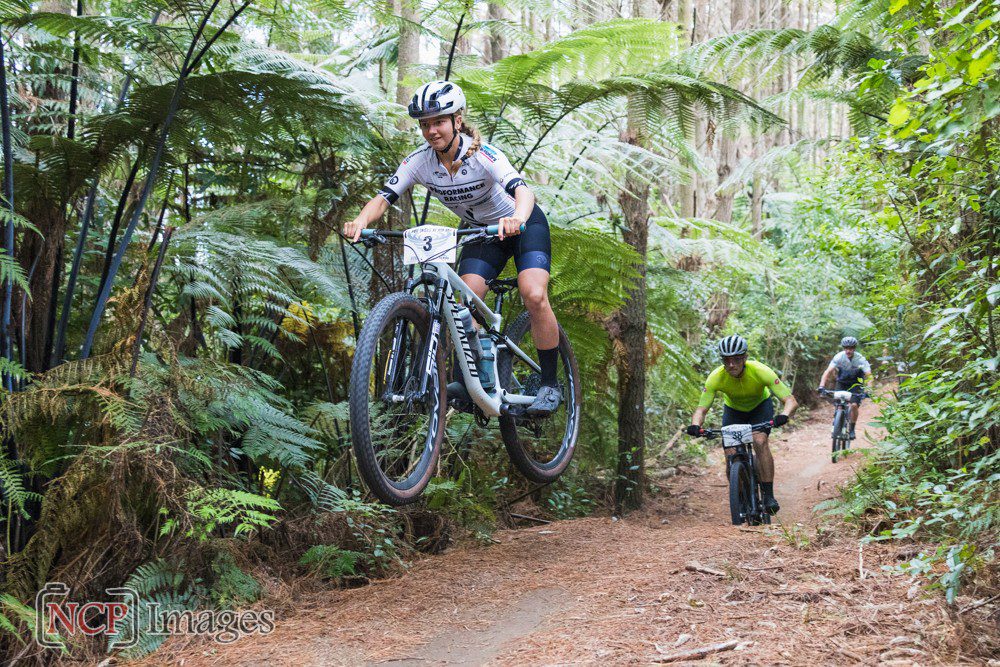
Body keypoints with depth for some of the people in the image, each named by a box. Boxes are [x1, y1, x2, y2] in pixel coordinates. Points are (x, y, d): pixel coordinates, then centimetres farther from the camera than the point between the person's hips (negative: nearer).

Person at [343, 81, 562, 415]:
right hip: (480, 231, 5)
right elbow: (384, 197, -22)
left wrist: (517, 219, -68)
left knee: (534, 296, -24)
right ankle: (464, 379, -3)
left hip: (524, 225, -5)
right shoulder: (420, 161, -17)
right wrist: (361, 221, -45)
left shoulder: (483, 155, -31)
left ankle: (550, 385, -11)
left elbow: (522, 189, -46)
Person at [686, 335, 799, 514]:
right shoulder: (716, 378, -31)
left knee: (760, 441, -29)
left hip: (760, 406, -2)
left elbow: (791, 401, -37)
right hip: (733, 410, 2)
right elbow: (702, 409, -29)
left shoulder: (760, 371, -35)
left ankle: (769, 495, -24)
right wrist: (695, 425, -51)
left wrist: (784, 415, -59)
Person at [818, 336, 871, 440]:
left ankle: (852, 429, -1)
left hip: (855, 384, -1)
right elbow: (828, 371, -29)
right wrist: (822, 386, -41)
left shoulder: (860, 359, -24)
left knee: (854, 405, -18)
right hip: (842, 383, 1)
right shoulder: (839, 357, -22)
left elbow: (868, 374, -31)